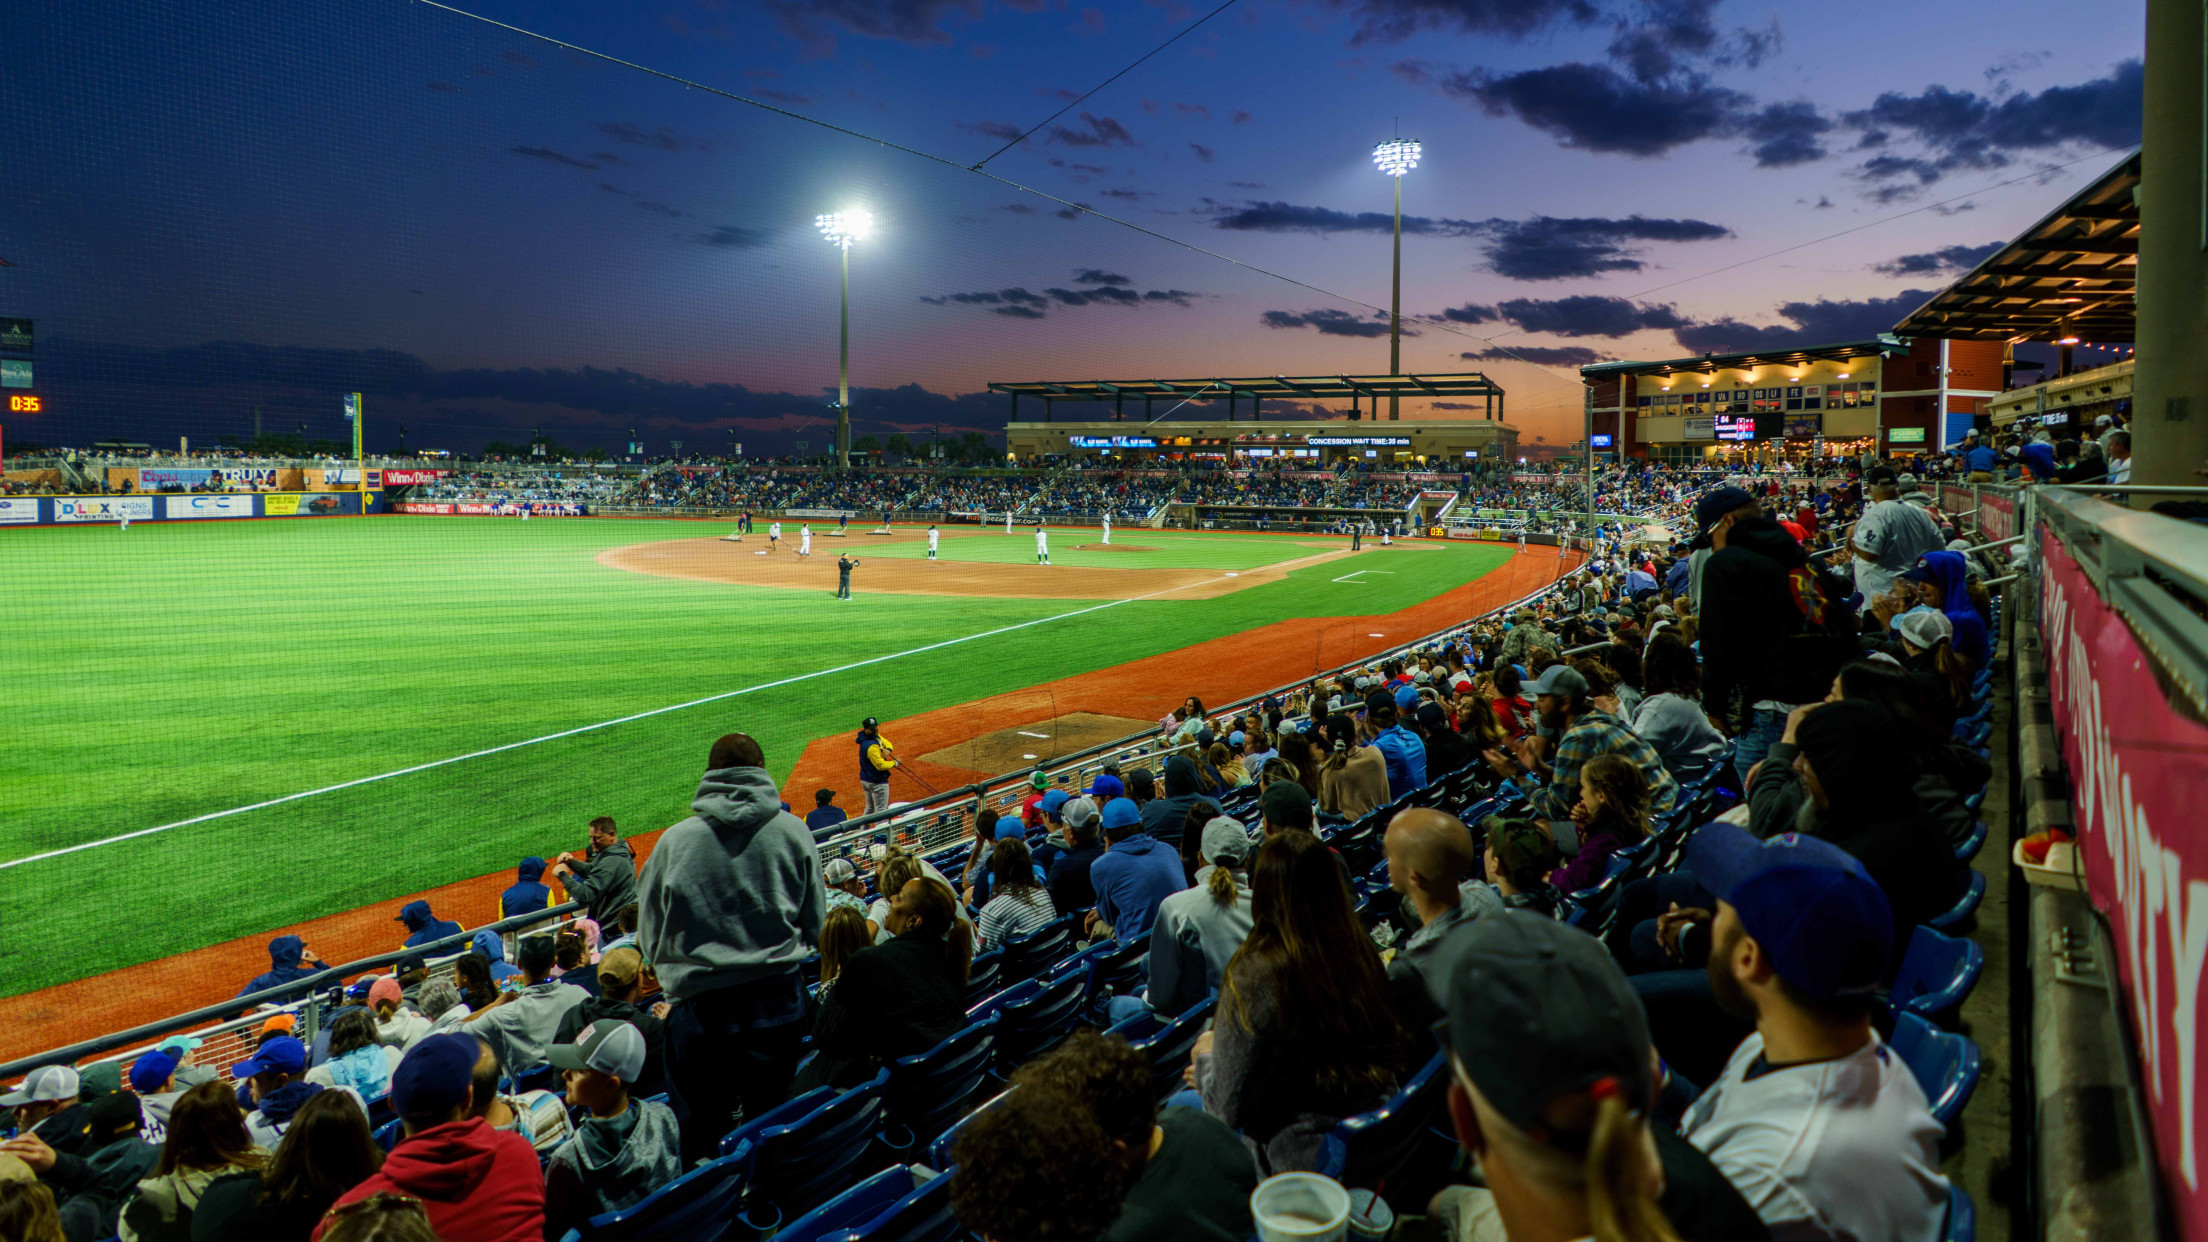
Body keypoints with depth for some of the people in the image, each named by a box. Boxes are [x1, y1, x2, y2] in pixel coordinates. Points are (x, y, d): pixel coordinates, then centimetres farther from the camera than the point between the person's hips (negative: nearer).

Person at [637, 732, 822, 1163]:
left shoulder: (675, 839, -6)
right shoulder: (793, 831, -5)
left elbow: (648, 937, 4)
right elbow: (815, 925, 3)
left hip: (703, 1004, -1)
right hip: (779, 998, 1)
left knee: (697, 1132, 10)